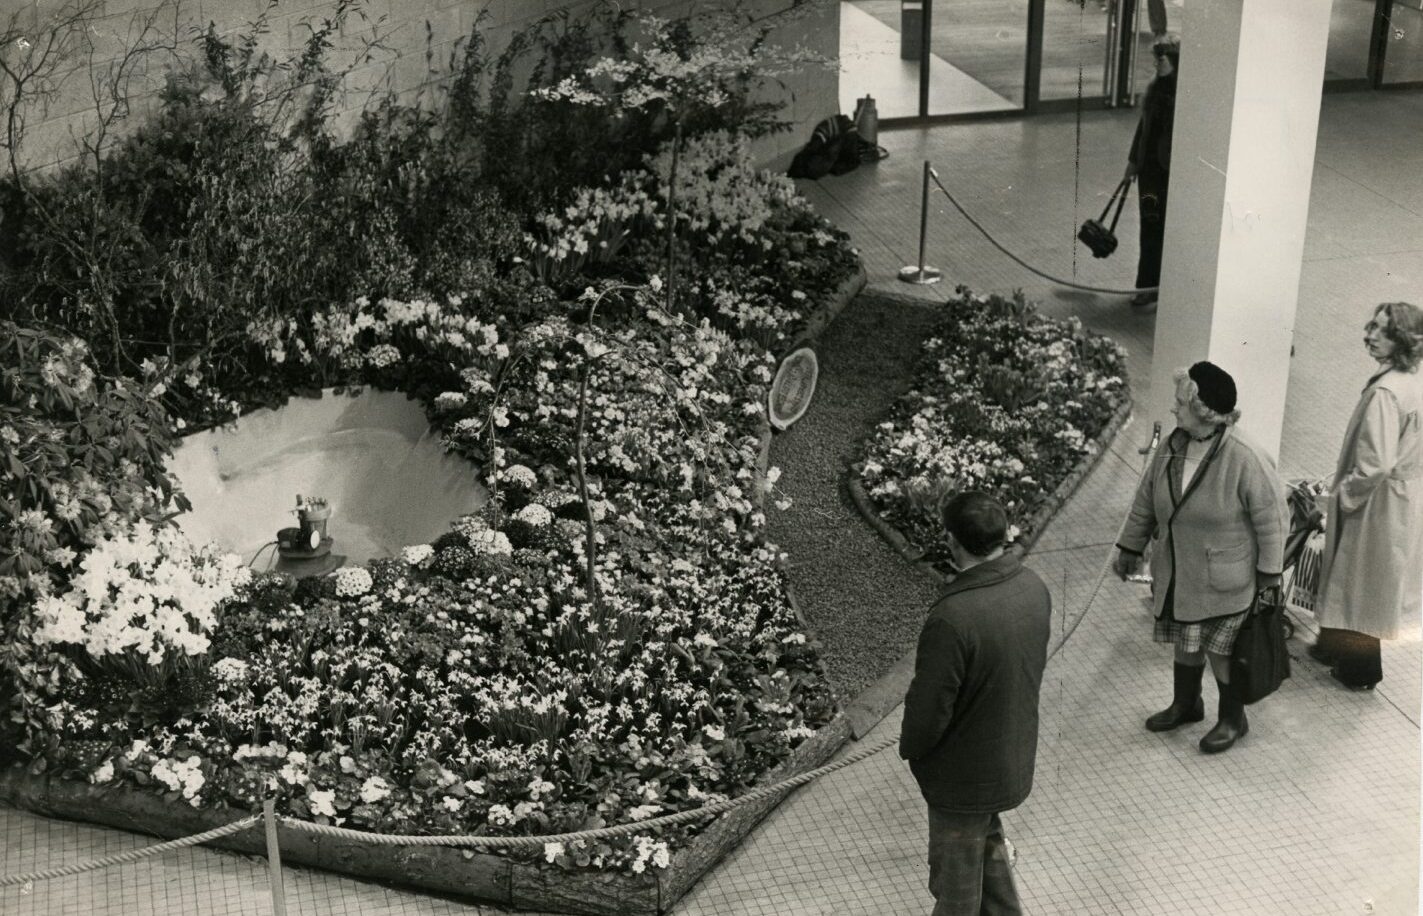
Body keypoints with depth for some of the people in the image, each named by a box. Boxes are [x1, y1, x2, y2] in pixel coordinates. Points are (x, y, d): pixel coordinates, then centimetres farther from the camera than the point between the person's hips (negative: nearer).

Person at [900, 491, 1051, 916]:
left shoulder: (953, 617, -34)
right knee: (987, 839, 32)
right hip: (1016, 756, 7)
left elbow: (929, 705, -25)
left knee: (955, 874, 16)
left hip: (964, 773, -7)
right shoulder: (1034, 588, -10)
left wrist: (910, 748, -4)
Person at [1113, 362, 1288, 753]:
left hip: (1223, 581, -6)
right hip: (1177, 573, 6)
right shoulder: (1172, 448, -6)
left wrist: (1268, 574, -11)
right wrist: (1130, 547, 14)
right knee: (1185, 642, 22)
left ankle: (1232, 720, 30)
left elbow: (1272, 518, -16)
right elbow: (1145, 501, 7)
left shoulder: (1246, 460, -25)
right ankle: (1185, 704, 44)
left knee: (1221, 651, 8)